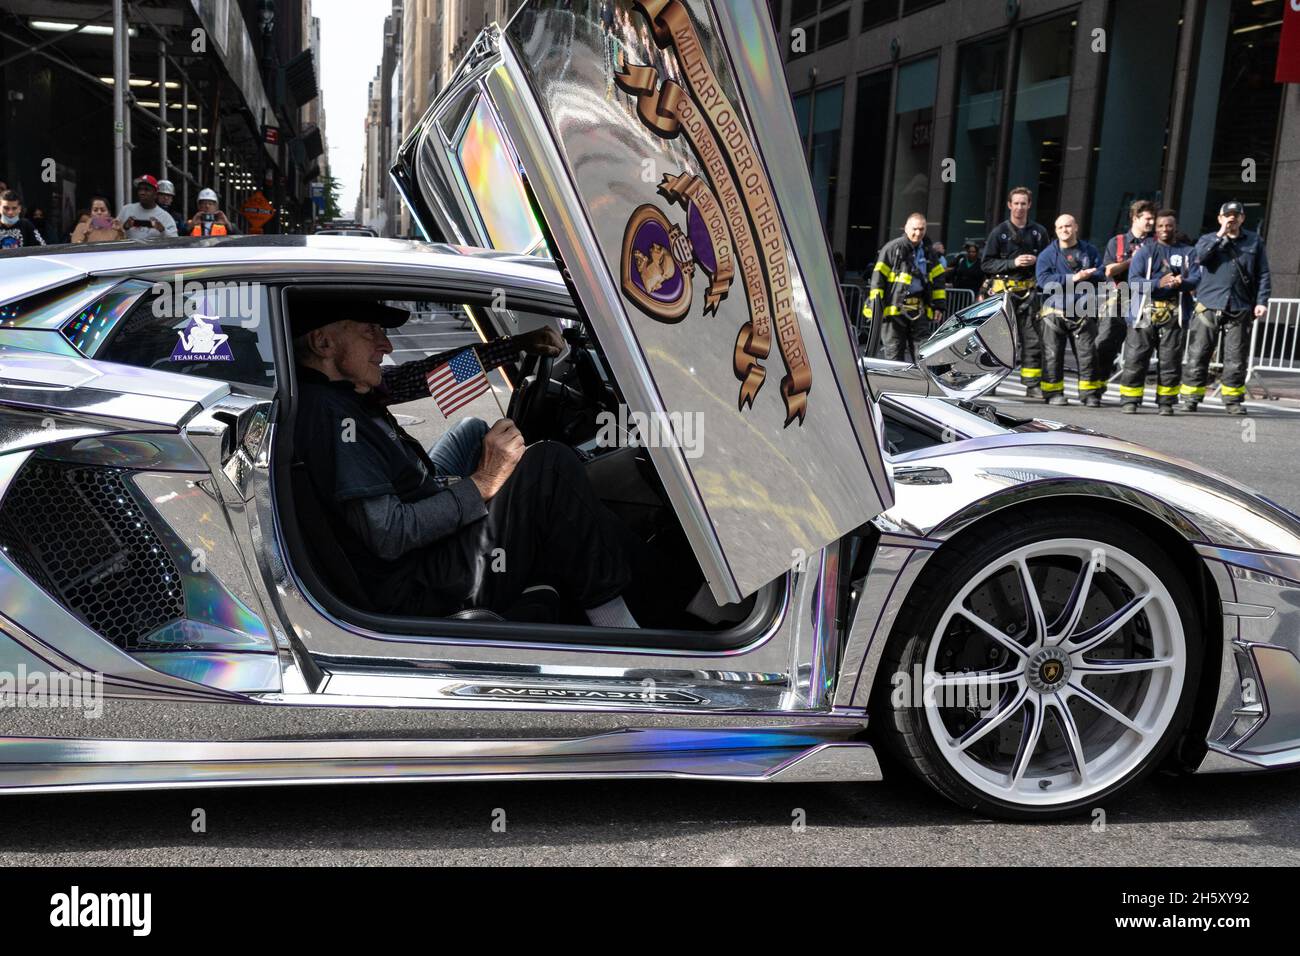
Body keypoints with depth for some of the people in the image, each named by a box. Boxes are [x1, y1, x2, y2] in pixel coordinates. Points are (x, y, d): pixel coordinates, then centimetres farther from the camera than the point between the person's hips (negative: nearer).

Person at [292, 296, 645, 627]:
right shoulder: (329, 414, -27)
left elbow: (420, 376, 8)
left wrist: (520, 344, 8)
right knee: (550, 463, -15)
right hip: (415, 590, -11)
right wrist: (480, 485, -24)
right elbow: (389, 536, -30)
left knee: (472, 431, 25)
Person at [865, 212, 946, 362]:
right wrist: (876, 305, -13)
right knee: (894, 351, 1)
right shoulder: (892, 248, -5)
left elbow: (938, 278, 19)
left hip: (919, 310, 5)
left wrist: (938, 304, 11)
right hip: (894, 308, -5)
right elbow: (878, 277, -7)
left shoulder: (928, 251, 13)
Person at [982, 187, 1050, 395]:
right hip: (1004, 291, -2)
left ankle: (1033, 385, 1)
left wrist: (1036, 261, -1)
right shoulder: (999, 232, 6)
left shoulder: (1039, 232, 14)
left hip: (1029, 292, 2)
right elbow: (986, 264, 0)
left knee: (1033, 339, -2)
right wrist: (1013, 263, -11)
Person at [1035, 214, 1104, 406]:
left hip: (1083, 314, 1)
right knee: (1053, 355, 1)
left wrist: (1087, 276, -16)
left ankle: (1089, 393, 6)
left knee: (1088, 353, 0)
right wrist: (1072, 278, -16)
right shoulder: (1047, 254, 4)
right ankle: (1053, 392, 9)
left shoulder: (1090, 251, 12)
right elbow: (1043, 279, -10)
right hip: (1055, 312, -1)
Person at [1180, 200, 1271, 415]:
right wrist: (1220, 235, -9)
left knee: (1236, 359, 2)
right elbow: (1199, 256, -10)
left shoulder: (1255, 241, 13)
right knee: (1198, 355, -3)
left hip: (1240, 309, 1)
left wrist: (1261, 301, 1)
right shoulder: (1208, 239, 12)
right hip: (1209, 306, -1)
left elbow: (1263, 274, 11)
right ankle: (1191, 397, 5)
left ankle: (1232, 399, 10)